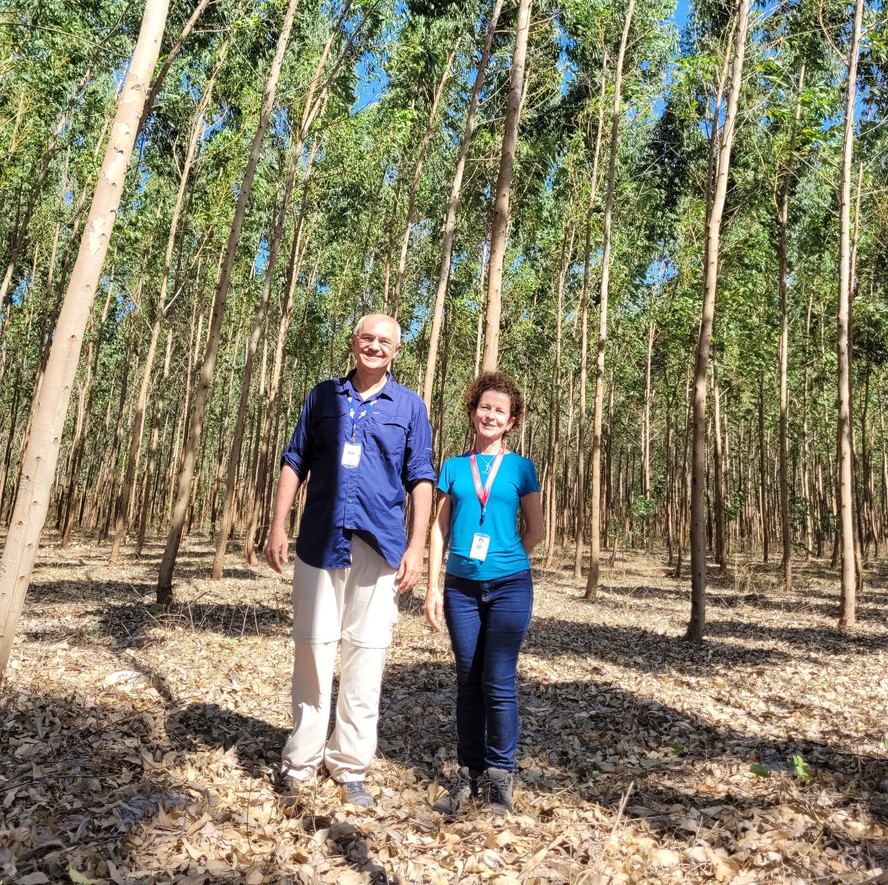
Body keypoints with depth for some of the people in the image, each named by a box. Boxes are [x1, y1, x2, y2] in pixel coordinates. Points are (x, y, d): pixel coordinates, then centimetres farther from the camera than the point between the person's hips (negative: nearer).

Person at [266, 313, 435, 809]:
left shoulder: (410, 406, 7)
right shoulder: (323, 397, 10)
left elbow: (421, 479, 3)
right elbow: (296, 464, 11)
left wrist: (417, 546, -6)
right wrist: (278, 527, 2)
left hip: (380, 546, -1)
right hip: (320, 542, 1)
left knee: (366, 656, 4)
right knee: (312, 649, 8)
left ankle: (352, 767, 19)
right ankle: (301, 761, 23)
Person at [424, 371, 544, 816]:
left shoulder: (520, 468, 3)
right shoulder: (453, 467, 7)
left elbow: (535, 528, 10)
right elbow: (439, 529, 6)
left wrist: (506, 561, 5)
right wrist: (434, 587, 2)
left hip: (509, 587, -2)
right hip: (461, 587, 2)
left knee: (499, 683, -1)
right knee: (468, 682, 9)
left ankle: (499, 776, 15)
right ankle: (469, 774, 21)